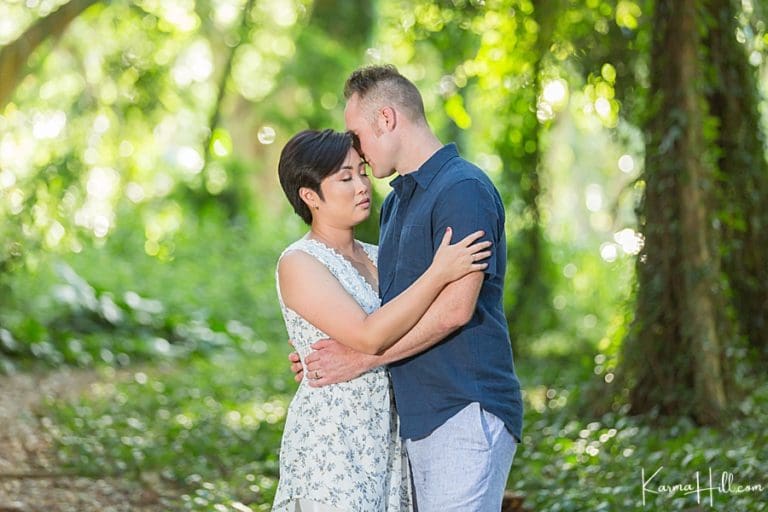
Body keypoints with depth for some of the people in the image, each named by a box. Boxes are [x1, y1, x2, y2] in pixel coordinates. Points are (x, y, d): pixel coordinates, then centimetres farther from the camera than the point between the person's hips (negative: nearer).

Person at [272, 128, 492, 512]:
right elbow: (367, 337, -21)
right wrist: (439, 274, -22)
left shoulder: (377, 258, 13)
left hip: (386, 441, 7)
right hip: (331, 439, -7)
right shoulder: (298, 264, -10)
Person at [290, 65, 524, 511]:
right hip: (417, 414, 9)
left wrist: (362, 358, -13)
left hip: (466, 412, -9)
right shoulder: (397, 200, 19)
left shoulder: (463, 189, -12)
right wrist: (328, 349, 8)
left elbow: (455, 308, -19)